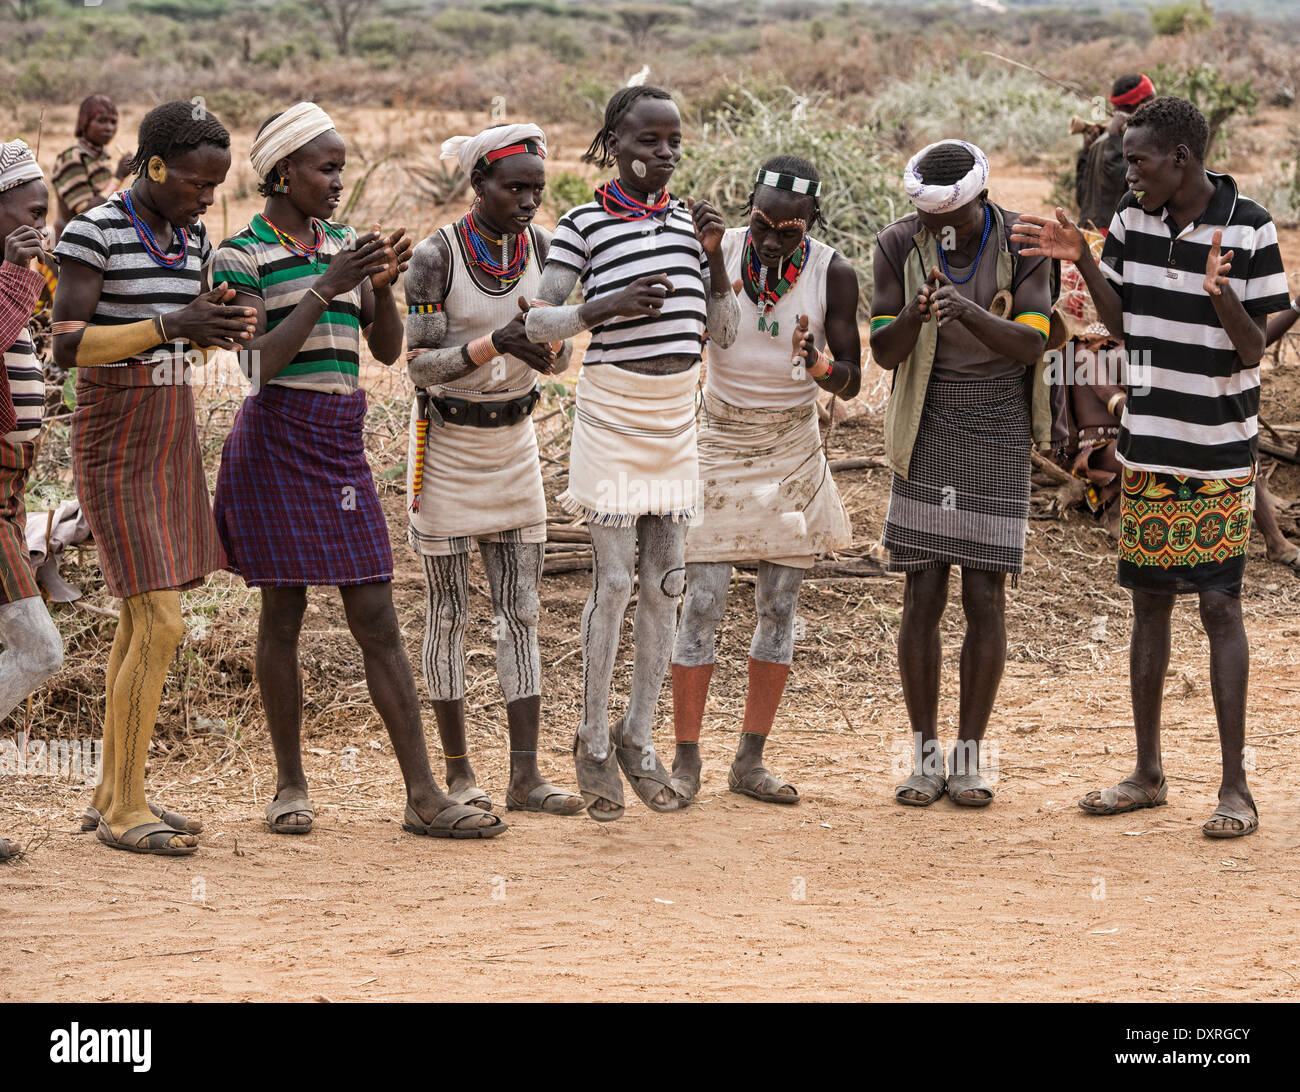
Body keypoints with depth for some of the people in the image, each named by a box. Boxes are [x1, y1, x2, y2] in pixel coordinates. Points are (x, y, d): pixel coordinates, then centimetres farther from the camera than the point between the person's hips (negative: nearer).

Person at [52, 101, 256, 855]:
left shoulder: (192, 237, 7)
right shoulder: (94, 234, -15)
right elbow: (69, 345, -21)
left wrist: (221, 321, -5)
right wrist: (171, 325, -30)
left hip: (174, 435, 8)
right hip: (115, 440, -8)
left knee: (143, 621, 10)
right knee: (160, 626, -12)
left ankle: (113, 794, 17)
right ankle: (125, 807, -3)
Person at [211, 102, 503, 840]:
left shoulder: (344, 245, 11)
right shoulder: (242, 254, -5)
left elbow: (388, 349, 9)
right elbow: (262, 361, -14)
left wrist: (384, 287, -9)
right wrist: (325, 289, -20)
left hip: (343, 443, 5)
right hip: (278, 438, -5)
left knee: (379, 622, 0)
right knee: (283, 614, 3)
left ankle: (424, 797, -4)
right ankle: (291, 786, 16)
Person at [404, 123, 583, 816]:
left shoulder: (540, 248, -2)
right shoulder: (435, 257, -16)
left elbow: (559, 362, 0)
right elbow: (420, 366, -19)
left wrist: (543, 335, -23)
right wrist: (494, 344, -33)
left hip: (514, 440, 4)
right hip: (446, 440, -4)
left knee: (521, 611, 1)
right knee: (448, 613, 2)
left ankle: (525, 776, 1)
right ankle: (457, 771, 11)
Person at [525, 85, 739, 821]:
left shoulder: (687, 222, 7)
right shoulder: (586, 224, -6)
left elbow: (726, 333, 7)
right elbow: (539, 322, -9)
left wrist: (714, 255, -6)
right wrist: (607, 305, -23)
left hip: (677, 417, 5)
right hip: (613, 414, -5)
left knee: (665, 581, 6)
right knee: (614, 580, -6)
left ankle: (639, 737, 18)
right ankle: (594, 742, 6)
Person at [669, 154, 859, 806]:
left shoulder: (832, 273, -8)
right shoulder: (716, 253, -9)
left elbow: (851, 383, -6)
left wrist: (820, 366, -28)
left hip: (792, 450, 1)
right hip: (720, 440, -1)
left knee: (780, 605, 3)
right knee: (703, 604, -6)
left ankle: (750, 762, 10)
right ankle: (686, 760, 0)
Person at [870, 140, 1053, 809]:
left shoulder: (1023, 245, -11)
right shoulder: (899, 246, -8)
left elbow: (1030, 346, -19)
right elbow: (884, 352, -11)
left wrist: (970, 312, -38)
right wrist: (914, 314, -34)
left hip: (999, 437, 0)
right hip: (927, 433, 1)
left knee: (985, 601, -2)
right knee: (923, 599, -2)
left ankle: (967, 759, 9)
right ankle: (924, 758, 10)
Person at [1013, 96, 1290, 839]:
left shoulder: (1250, 229, -13)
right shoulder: (1135, 220, 2)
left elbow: (1253, 351, -13)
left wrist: (1221, 294, -31)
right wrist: (1082, 260, -1)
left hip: (1218, 453, -5)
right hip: (1149, 444, 5)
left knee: (1219, 606, -5)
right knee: (1149, 602, 10)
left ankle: (1236, 788, 0)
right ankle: (1149, 773, 21)